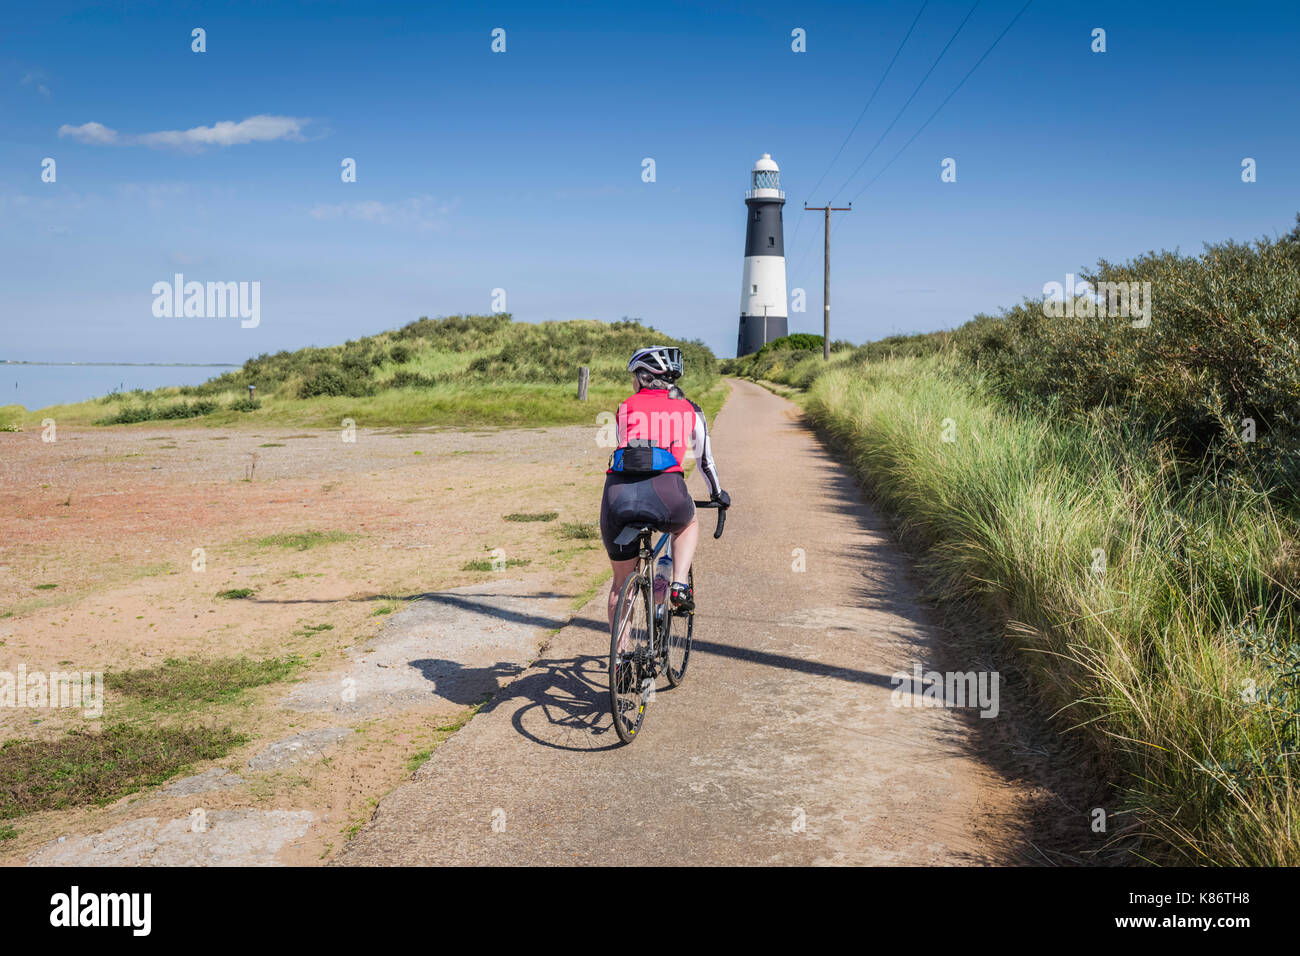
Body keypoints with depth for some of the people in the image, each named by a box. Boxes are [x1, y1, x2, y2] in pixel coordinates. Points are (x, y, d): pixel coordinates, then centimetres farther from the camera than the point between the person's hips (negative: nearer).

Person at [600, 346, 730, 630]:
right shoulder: (689, 409, 22)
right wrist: (718, 493, 51)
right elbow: (704, 457, 33)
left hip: (619, 493, 1)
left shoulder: (627, 407, 21)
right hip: (664, 490, -1)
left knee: (621, 582, 19)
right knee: (688, 525, 36)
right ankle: (679, 586, 15)